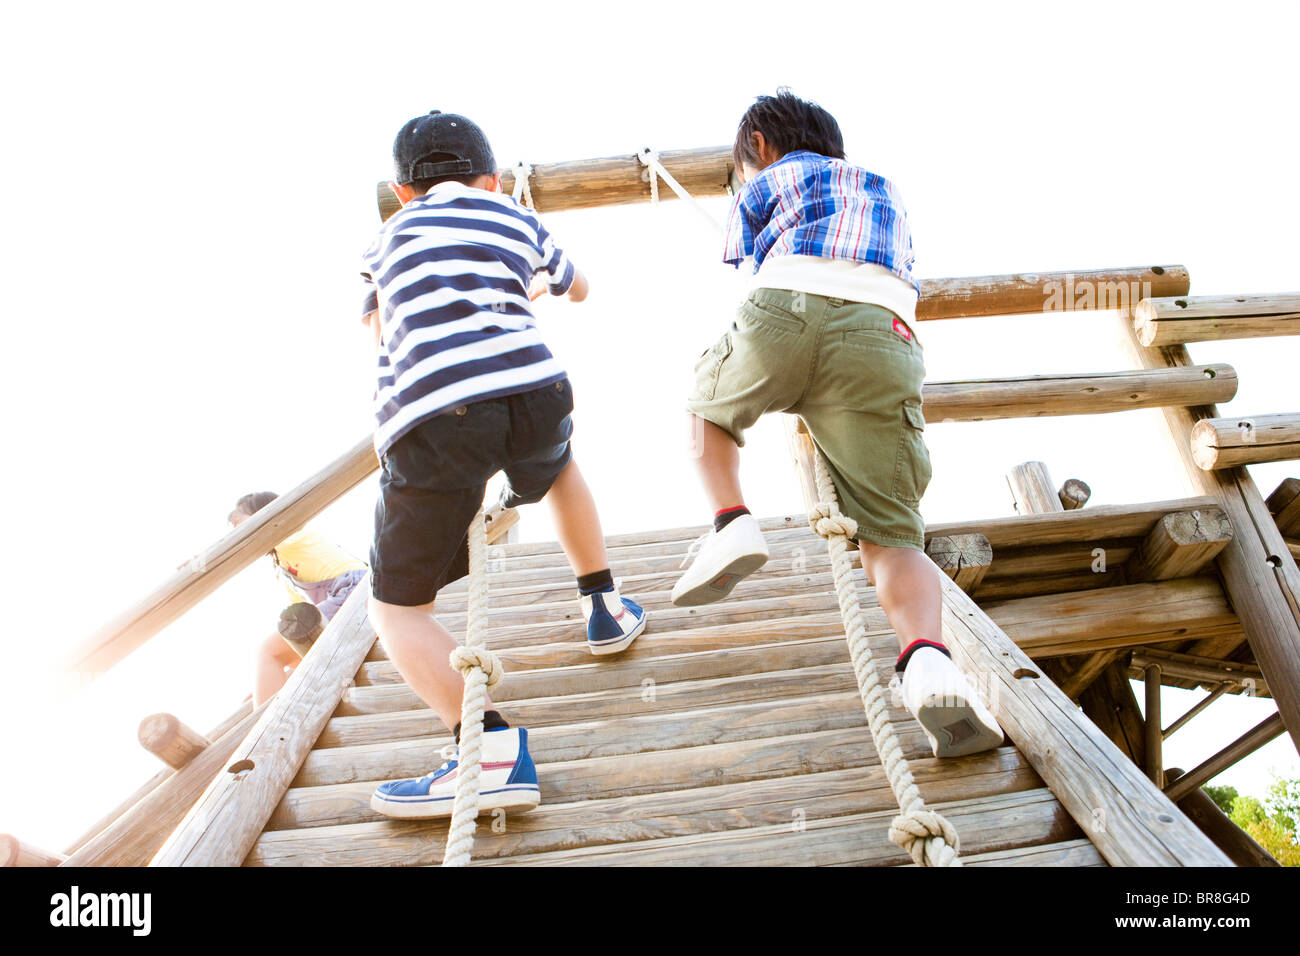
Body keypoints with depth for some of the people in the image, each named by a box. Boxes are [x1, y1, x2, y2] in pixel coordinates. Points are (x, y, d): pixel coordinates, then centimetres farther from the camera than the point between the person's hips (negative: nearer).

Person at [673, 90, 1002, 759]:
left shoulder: (766, 182, 32)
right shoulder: (885, 190, 42)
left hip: (785, 308, -2)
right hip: (879, 338, 2)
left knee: (709, 405, 31)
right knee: (892, 536, 4)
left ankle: (732, 525, 7)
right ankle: (926, 659, -25)